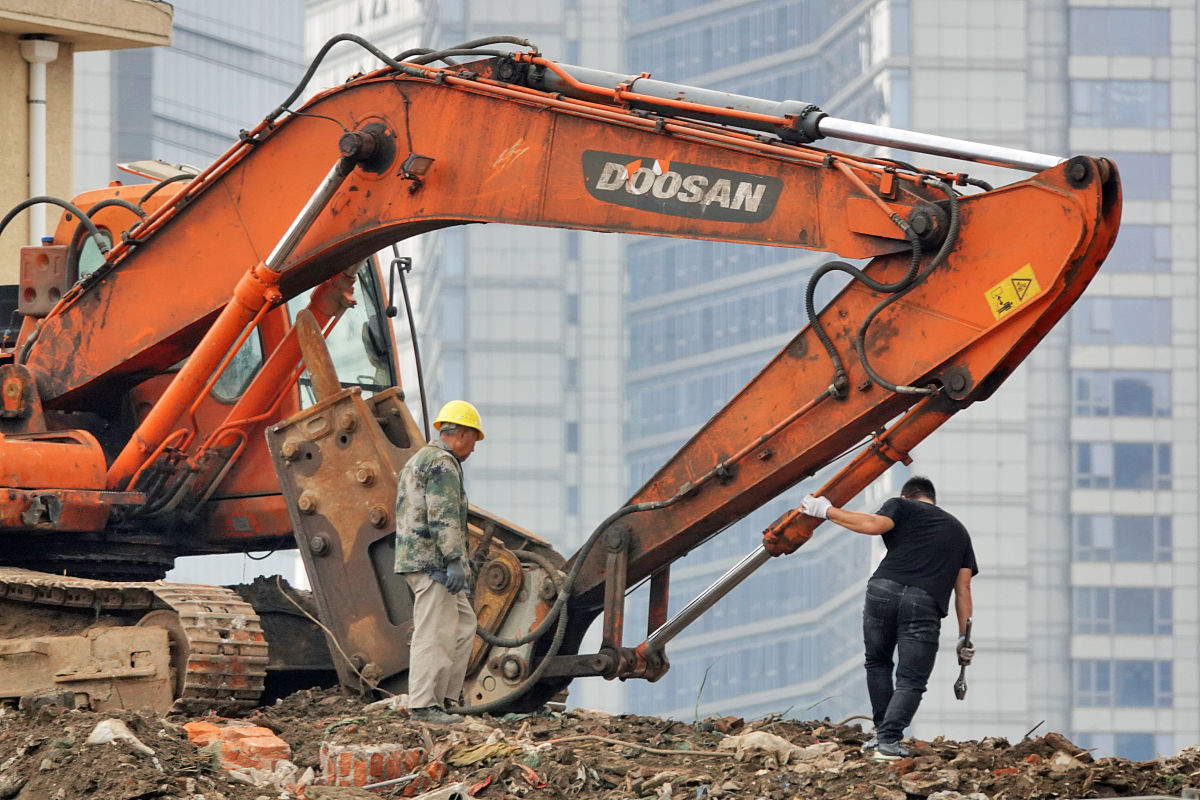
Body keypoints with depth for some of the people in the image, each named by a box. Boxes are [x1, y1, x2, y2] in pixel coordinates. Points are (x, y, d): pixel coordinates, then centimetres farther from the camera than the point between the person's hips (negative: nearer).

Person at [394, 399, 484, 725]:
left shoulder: (417, 461, 23)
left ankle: (444, 695, 9)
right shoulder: (443, 465, -10)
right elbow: (443, 517, -20)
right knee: (435, 634, -9)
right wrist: (455, 560, -23)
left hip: (413, 557, 10)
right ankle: (424, 704, -10)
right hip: (432, 560, -10)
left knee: (464, 624, 12)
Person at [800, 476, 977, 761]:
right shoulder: (957, 530, 28)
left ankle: (883, 733, 16)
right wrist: (964, 637, 18)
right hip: (924, 603, 1)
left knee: (877, 662, 21)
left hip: (884, 590, -1)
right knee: (911, 680, 2)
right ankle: (888, 741, -15)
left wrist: (827, 511, 6)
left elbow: (874, 524, -4)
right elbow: (963, 587, 21)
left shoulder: (902, 507, 18)